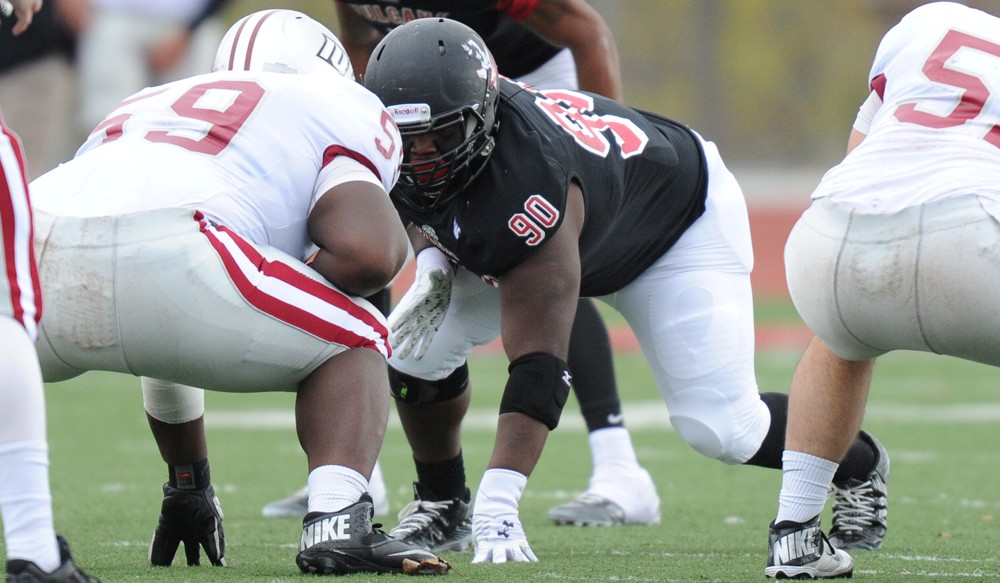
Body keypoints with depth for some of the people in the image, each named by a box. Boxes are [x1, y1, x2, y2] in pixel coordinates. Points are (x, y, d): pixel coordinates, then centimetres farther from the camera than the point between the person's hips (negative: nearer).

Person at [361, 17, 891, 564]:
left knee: (717, 428, -14)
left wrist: (498, 504, -54)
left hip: (680, 218, -7)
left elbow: (537, 362, -47)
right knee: (414, 351, -13)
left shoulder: (528, 184, -46)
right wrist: (432, 253, -21)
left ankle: (858, 466, 17)